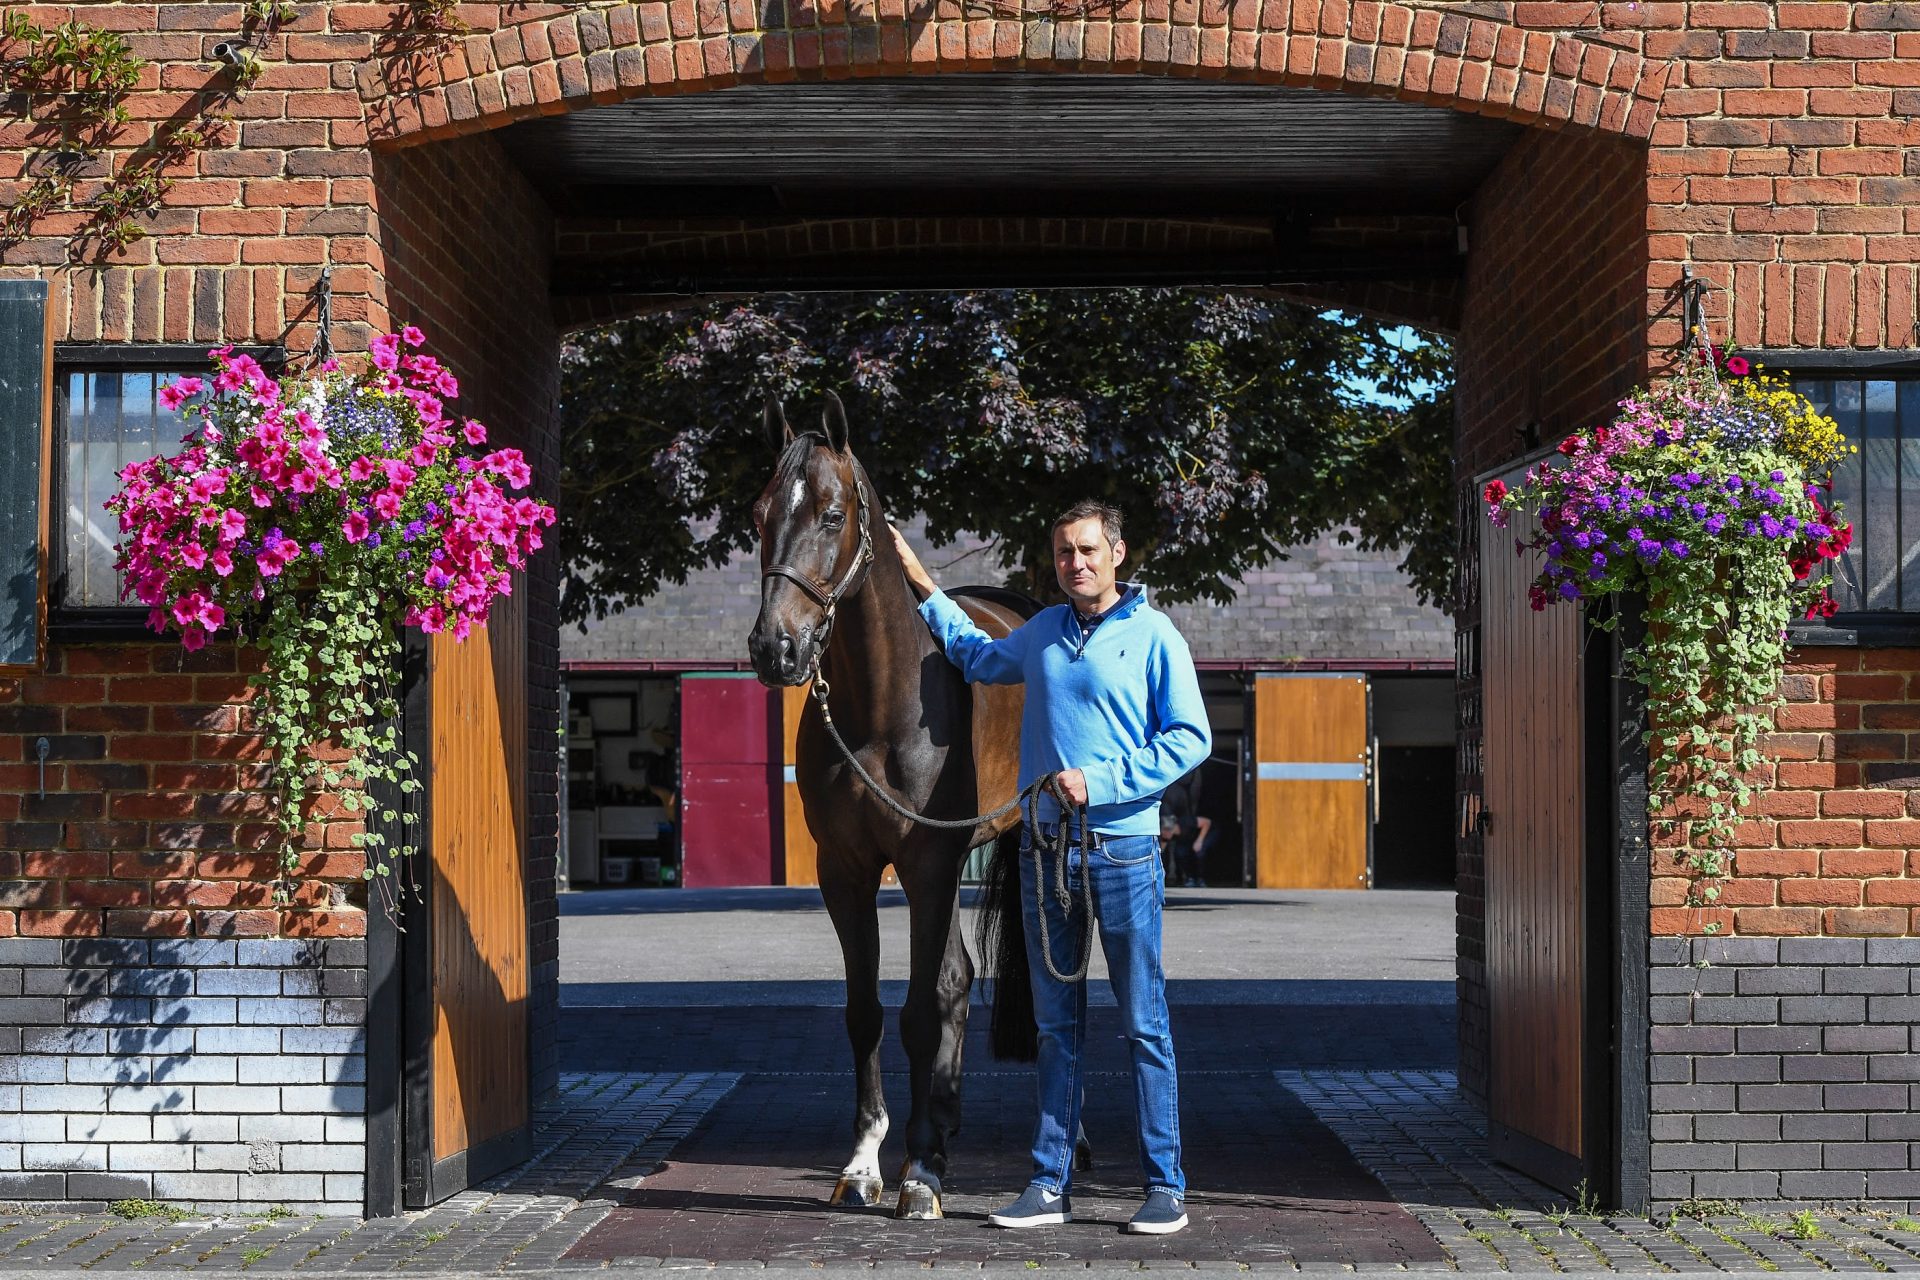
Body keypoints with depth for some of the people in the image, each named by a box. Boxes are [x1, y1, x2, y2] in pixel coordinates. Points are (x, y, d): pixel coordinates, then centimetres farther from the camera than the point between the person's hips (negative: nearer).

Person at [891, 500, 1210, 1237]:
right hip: (1045, 851, 5)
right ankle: (1049, 1185, 14)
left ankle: (1166, 1188, 4)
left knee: (1144, 1024, -1)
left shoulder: (1153, 636, -3)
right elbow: (980, 658, 33)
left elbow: (1191, 739, -8)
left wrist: (1101, 782, -15)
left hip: (1123, 851, -5)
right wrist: (923, 588, 30)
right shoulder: (1043, 633, 12)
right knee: (1056, 1028, 9)